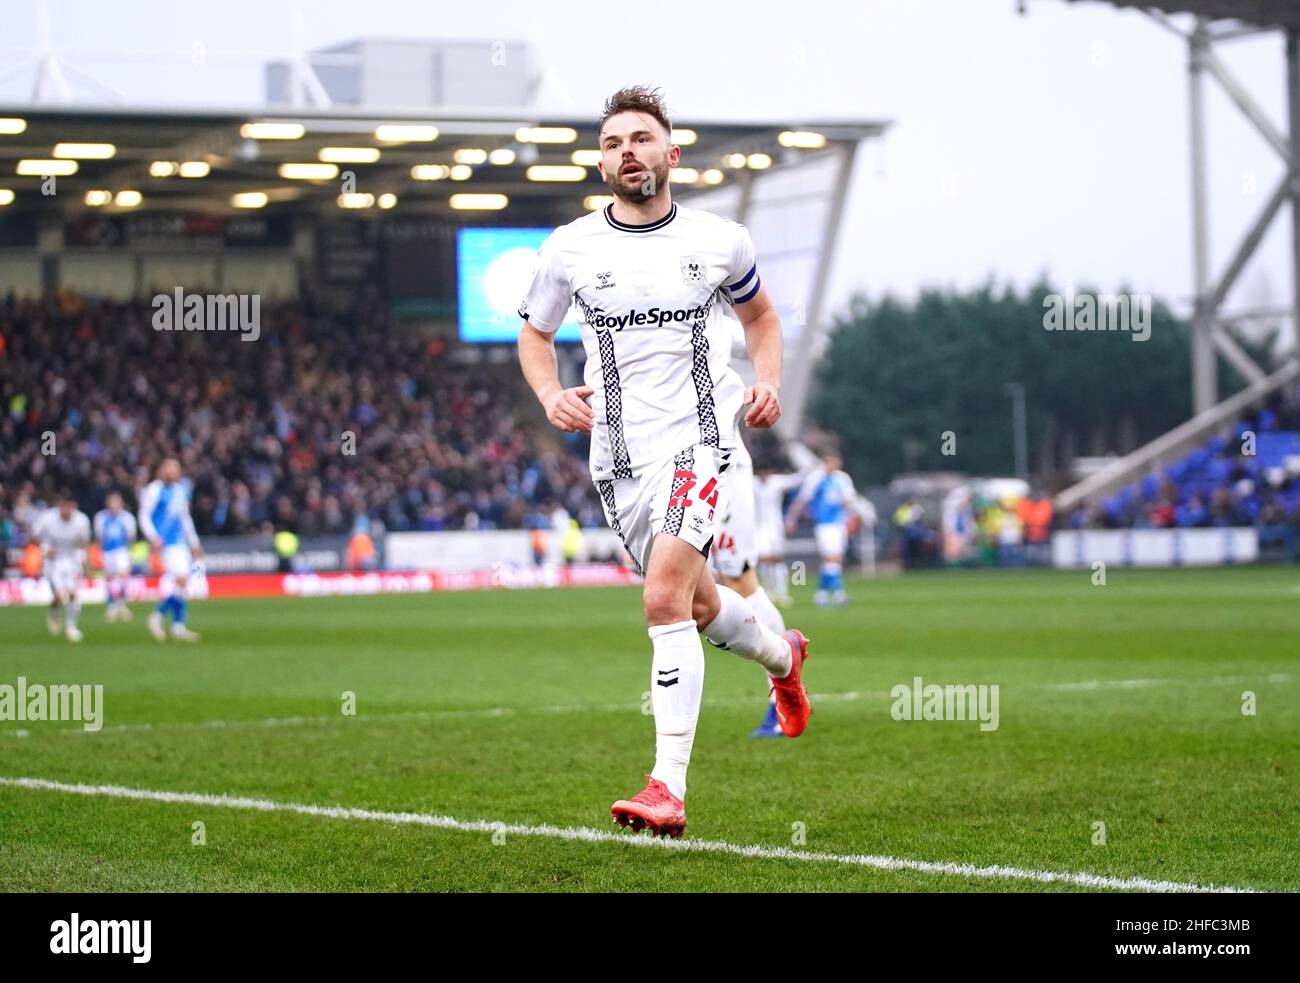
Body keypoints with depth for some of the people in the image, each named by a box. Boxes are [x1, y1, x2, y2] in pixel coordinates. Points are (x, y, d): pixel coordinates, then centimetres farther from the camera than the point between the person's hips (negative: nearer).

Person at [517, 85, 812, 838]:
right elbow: (535, 332, 17)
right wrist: (550, 394, -3)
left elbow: (759, 313, 21)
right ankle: (782, 656, 50)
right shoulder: (569, 250, 3)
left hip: (700, 439, -3)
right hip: (619, 453, 3)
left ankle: (669, 788, -21)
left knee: (666, 597, -21)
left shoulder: (720, 241, 2)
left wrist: (768, 382, 3)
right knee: (699, 606, 13)